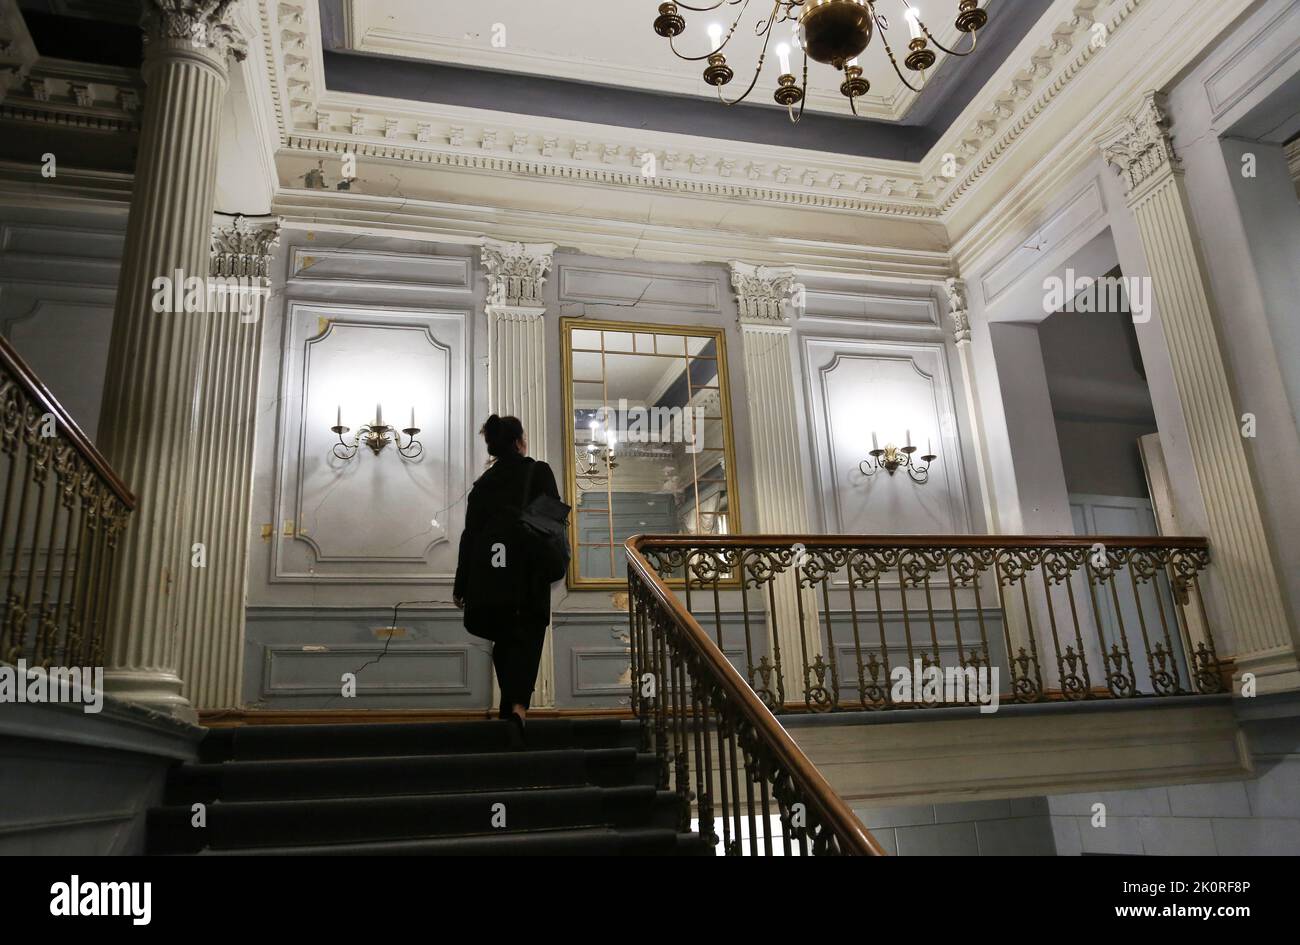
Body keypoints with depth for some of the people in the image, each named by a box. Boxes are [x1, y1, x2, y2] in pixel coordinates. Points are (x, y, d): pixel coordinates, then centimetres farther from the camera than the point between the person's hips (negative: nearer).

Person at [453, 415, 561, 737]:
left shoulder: (483, 482, 12)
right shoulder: (539, 472, 3)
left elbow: (470, 533, 10)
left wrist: (462, 585, 13)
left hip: (489, 576, 4)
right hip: (528, 575, -3)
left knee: (504, 641, 15)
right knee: (527, 640, -2)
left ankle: (509, 708, 17)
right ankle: (518, 707, -21)